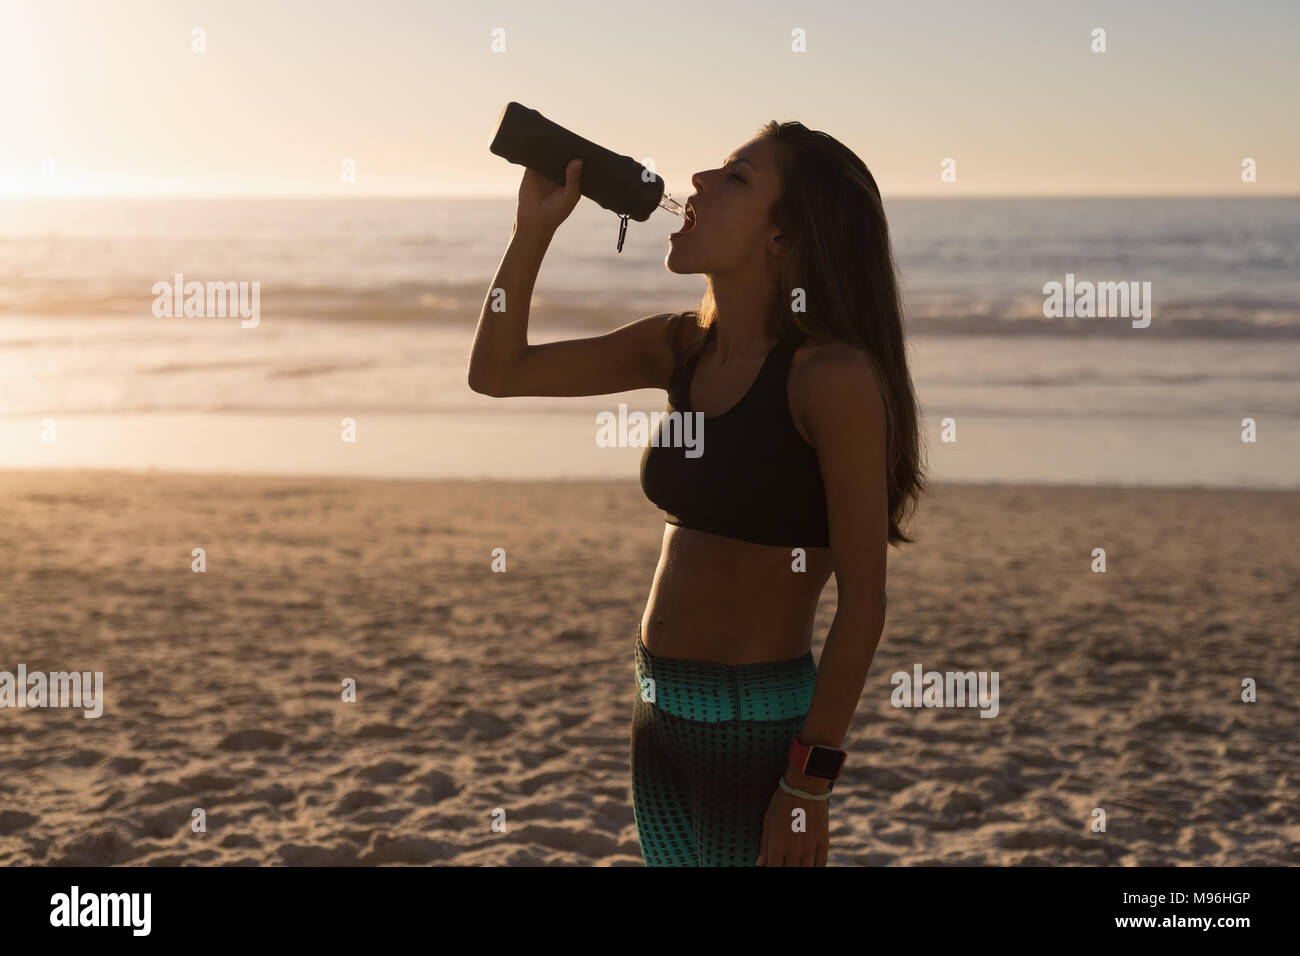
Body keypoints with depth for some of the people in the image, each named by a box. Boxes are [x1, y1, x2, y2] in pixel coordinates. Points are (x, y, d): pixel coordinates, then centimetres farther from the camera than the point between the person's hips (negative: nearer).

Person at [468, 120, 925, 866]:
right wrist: (536, 227, -2)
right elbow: (497, 372, 9)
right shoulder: (681, 347, 3)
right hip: (661, 706, 7)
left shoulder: (833, 376, -17)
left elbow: (863, 596, -17)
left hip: (757, 722, -7)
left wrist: (810, 783, -16)